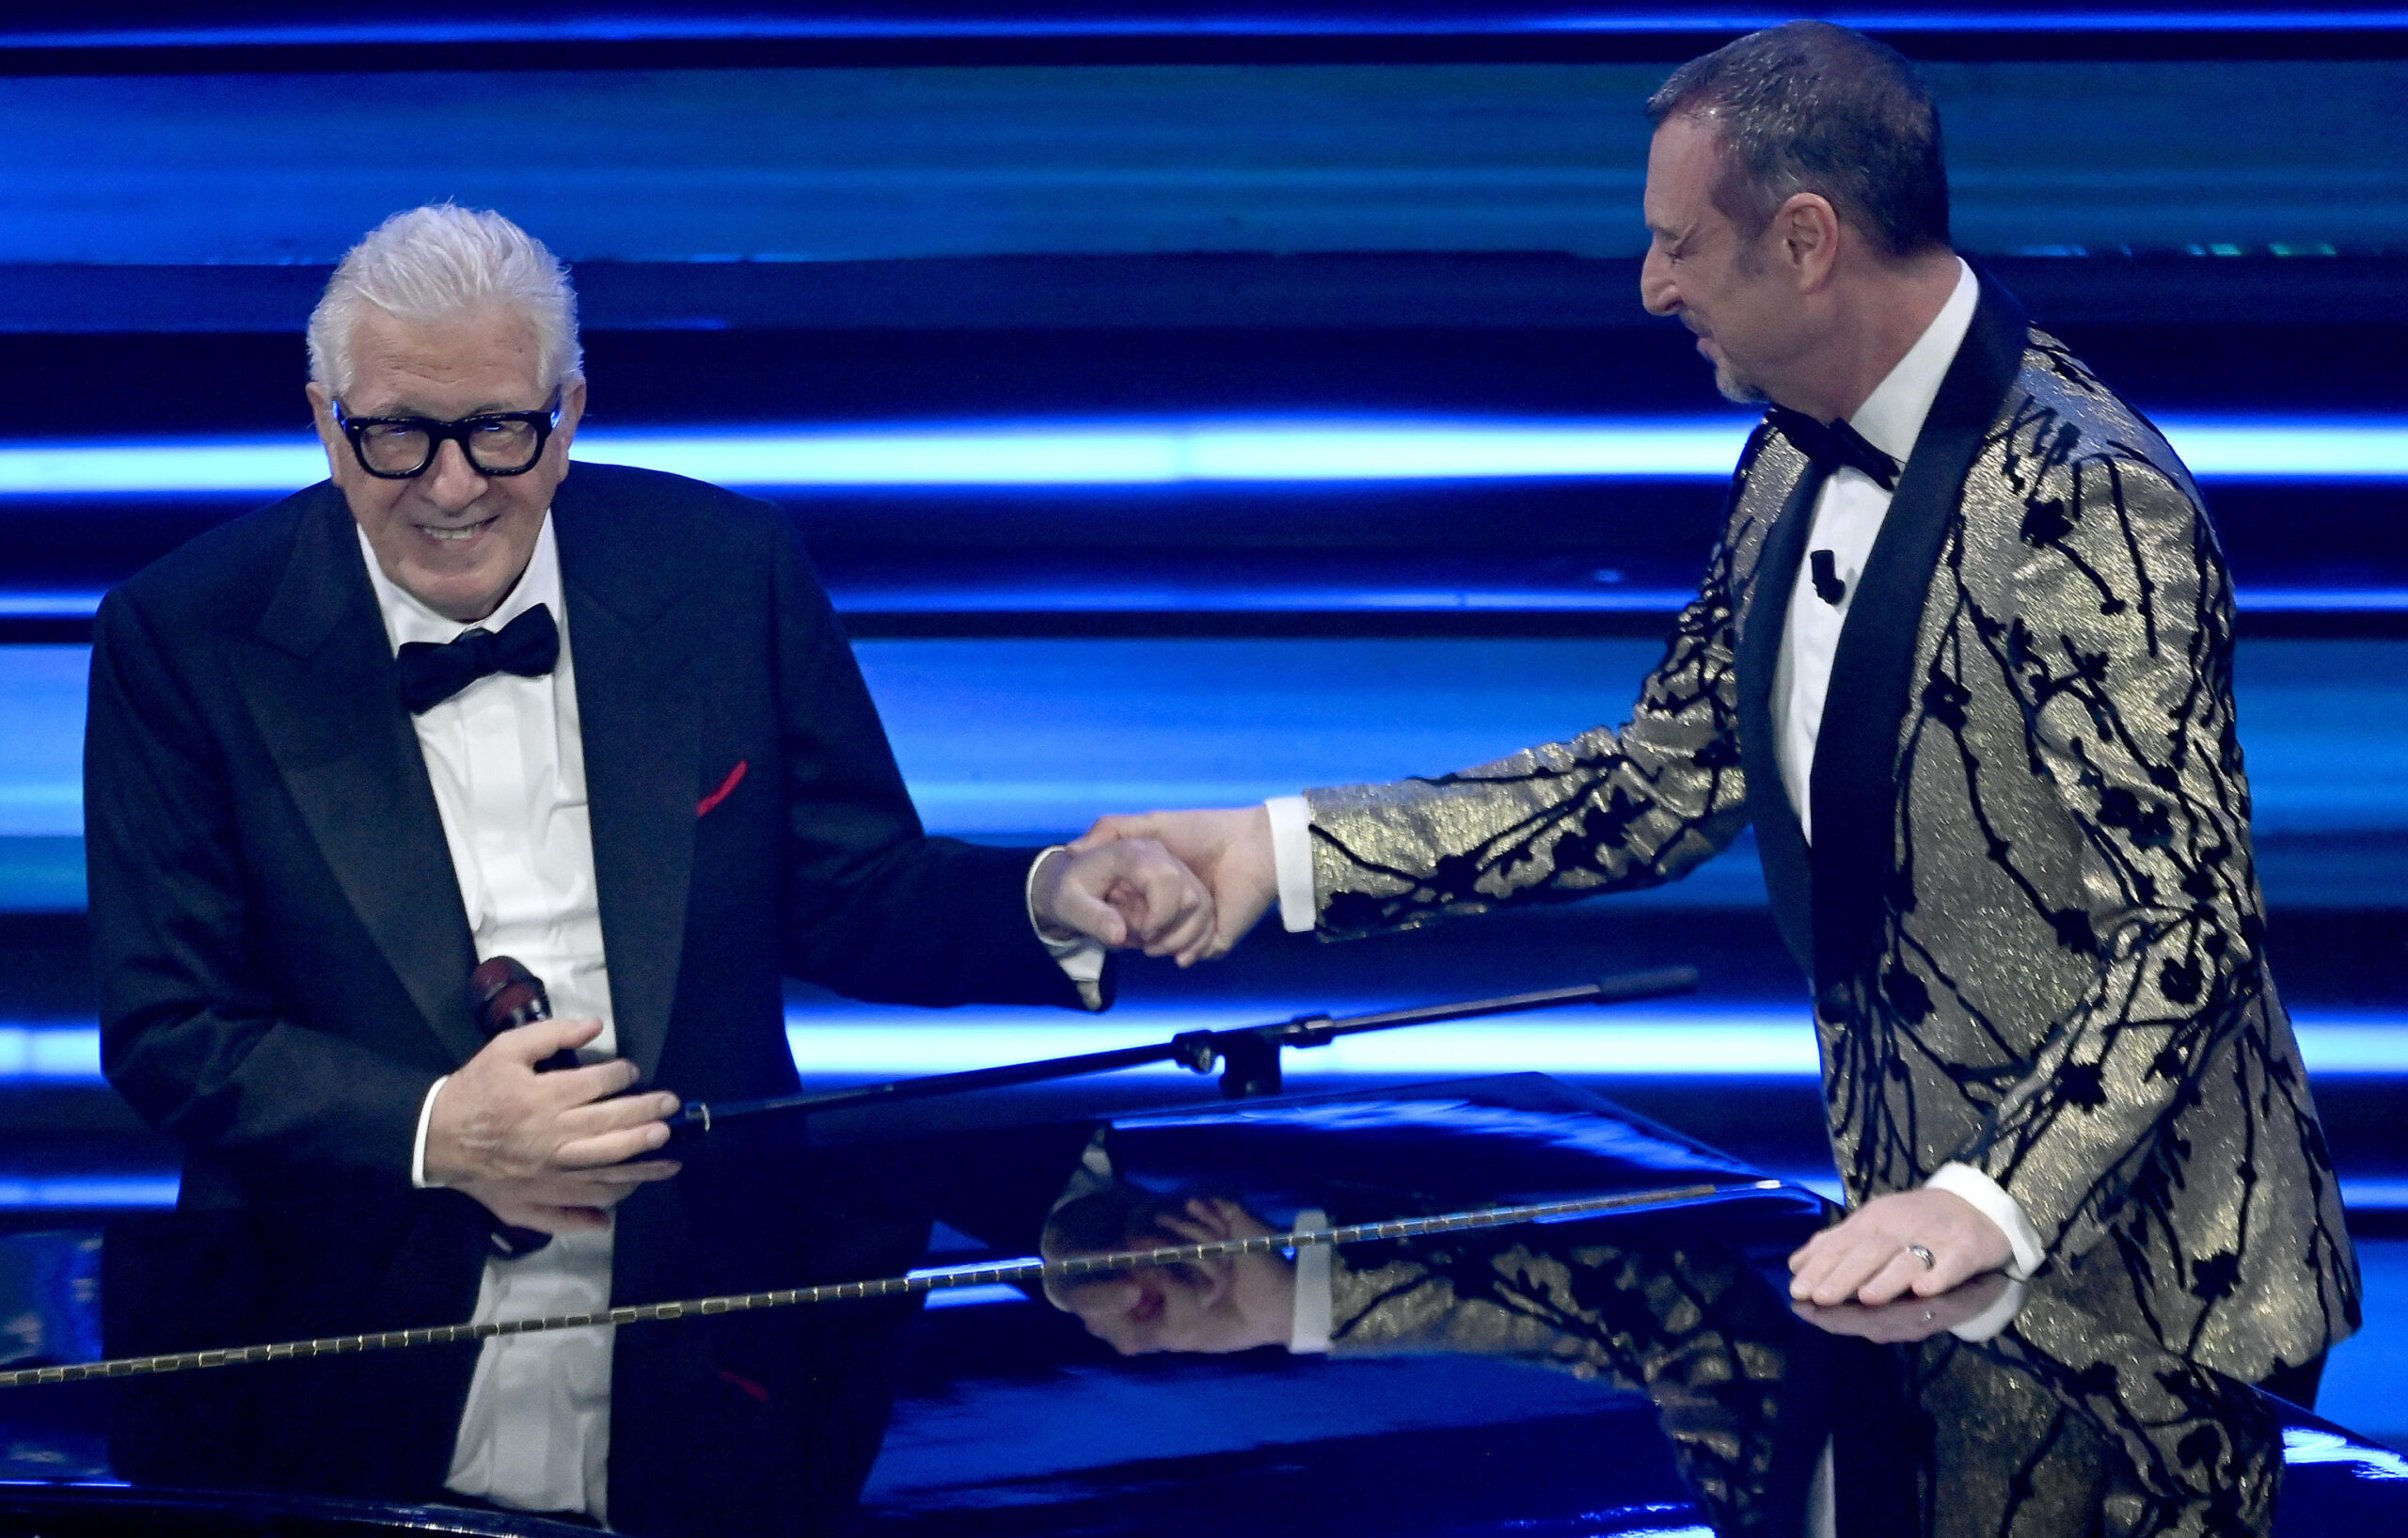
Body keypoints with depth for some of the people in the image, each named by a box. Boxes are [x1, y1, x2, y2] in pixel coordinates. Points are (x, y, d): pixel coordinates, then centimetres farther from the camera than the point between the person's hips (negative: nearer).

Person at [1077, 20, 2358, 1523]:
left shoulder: (2082, 505, -23)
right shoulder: (1800, 468, 6)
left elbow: (2188, 923, -25)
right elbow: (1661, 783, 10)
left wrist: (1993, 1202, -35)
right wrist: (1287, 852, 3)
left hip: (2139, 1290, -8)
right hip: (1931, 1249, 8)